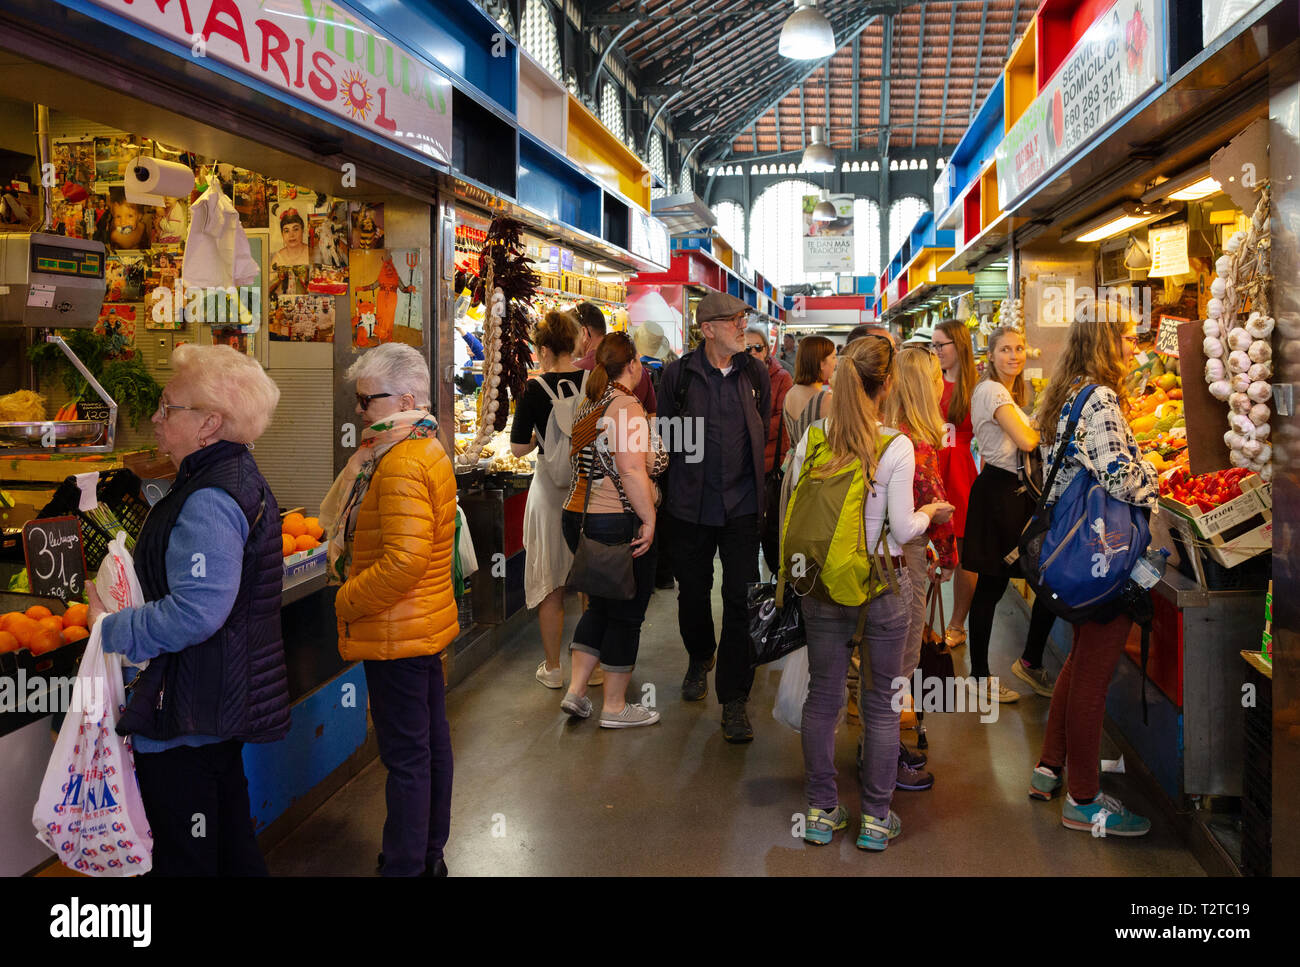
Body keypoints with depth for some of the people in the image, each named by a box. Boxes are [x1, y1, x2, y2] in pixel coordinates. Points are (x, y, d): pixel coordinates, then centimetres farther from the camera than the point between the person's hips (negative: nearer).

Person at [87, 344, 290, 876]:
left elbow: (194, 613, -30)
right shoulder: (241, 480, 11)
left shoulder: (209, 502, -23)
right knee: (232, 844, 22)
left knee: (185, 857, 3)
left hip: (185, 721, -11)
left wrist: (110, 628, -17)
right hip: (225, 707, 11)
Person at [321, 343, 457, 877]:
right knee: (431, 740, 18)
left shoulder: (402, 465, -22)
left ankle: (404, 866, 10)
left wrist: (346, 602, -17)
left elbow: (404, 561, -30)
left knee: (405, 757, -1)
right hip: (429, 623, 11)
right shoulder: (427, 450, 11)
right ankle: (429, 854, 32)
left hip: (397, 632, -11)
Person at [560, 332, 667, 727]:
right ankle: (615, 707, 12)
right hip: (619, 524, -9)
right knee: (626, 614, 3)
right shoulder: (626, 406, -15)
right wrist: (648, 519, -19)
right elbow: (632, 471, -24)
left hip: (578, 515, 9)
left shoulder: (587, 405, 12)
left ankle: (575, 690, 18)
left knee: (600, 606, 20)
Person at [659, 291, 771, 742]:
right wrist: (672, 488, 7)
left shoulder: (755, 374, 5)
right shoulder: (679, 373, -2)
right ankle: (700, 659, 43)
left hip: (741, 505, 0)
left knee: (742, 599, -5)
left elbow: (765, 436, 14)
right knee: (693, 591, 14)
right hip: (690, 505, 0)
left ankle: (734, 701, 2)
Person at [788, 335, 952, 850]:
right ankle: (875, 817, 21)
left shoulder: (810, 440, -5)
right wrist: (931, 513, 8)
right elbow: (903, 527, -12)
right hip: (882, 587, -3)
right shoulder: (896, 447, -15)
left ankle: (821, 810, 24)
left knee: (823, 696, 14)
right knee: (881, 704, 11)